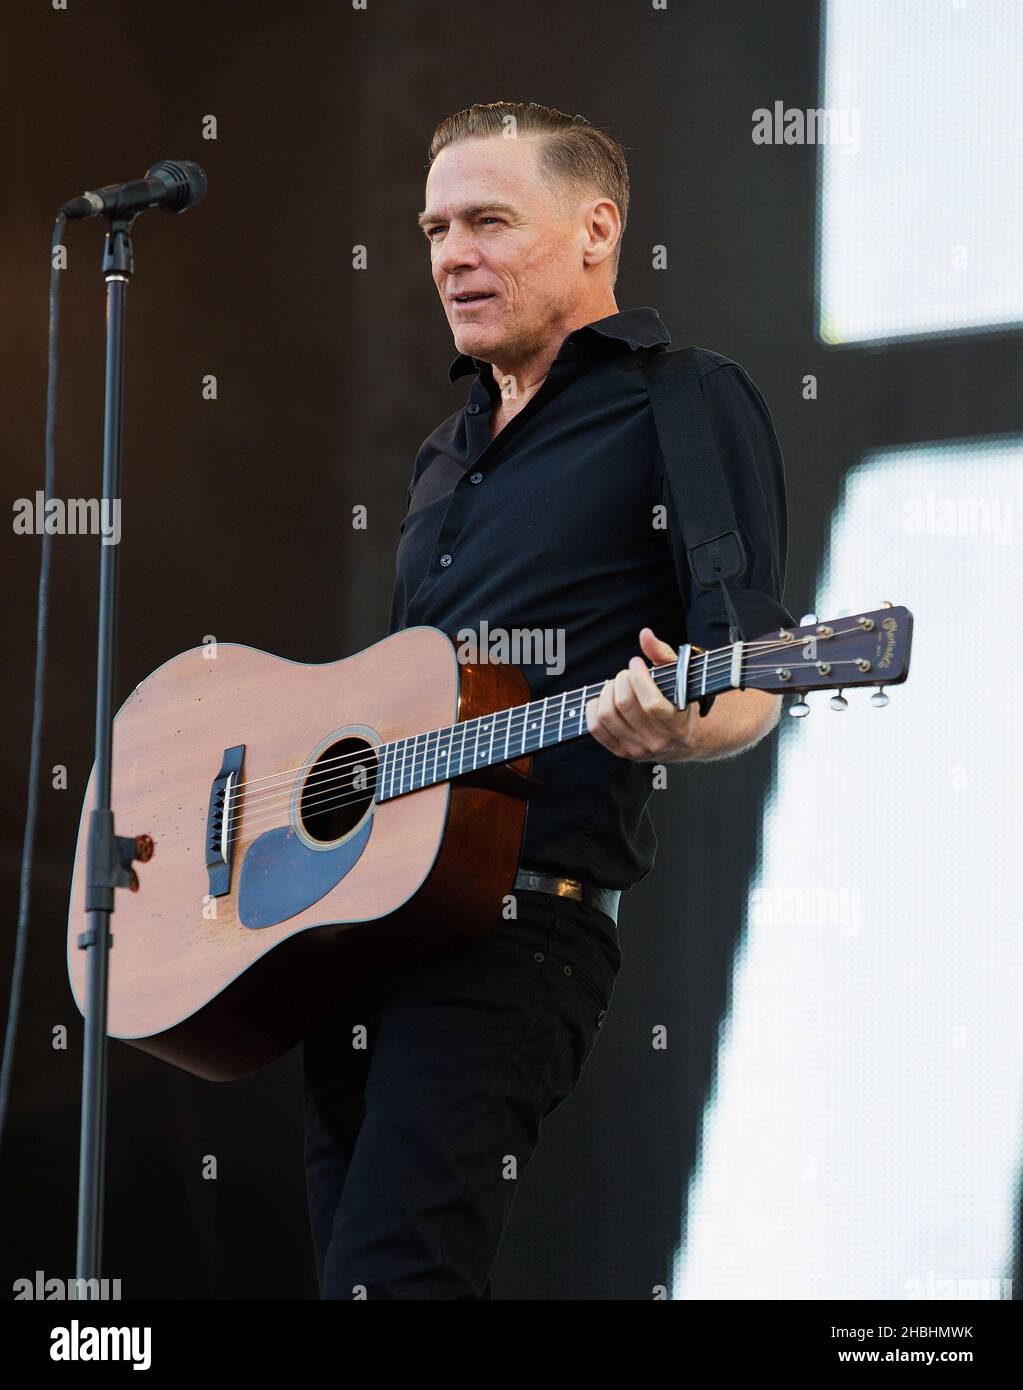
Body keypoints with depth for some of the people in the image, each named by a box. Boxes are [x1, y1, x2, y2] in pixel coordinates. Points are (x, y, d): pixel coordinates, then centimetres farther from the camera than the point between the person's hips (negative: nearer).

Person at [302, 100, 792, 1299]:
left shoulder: (686, 403, 0)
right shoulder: (450, 453, 25)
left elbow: (750, 686, -8)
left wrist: (680, 727, -30)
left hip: (520, 916, -8)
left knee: (389, 1274, -21)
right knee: (343, 1256, 6)